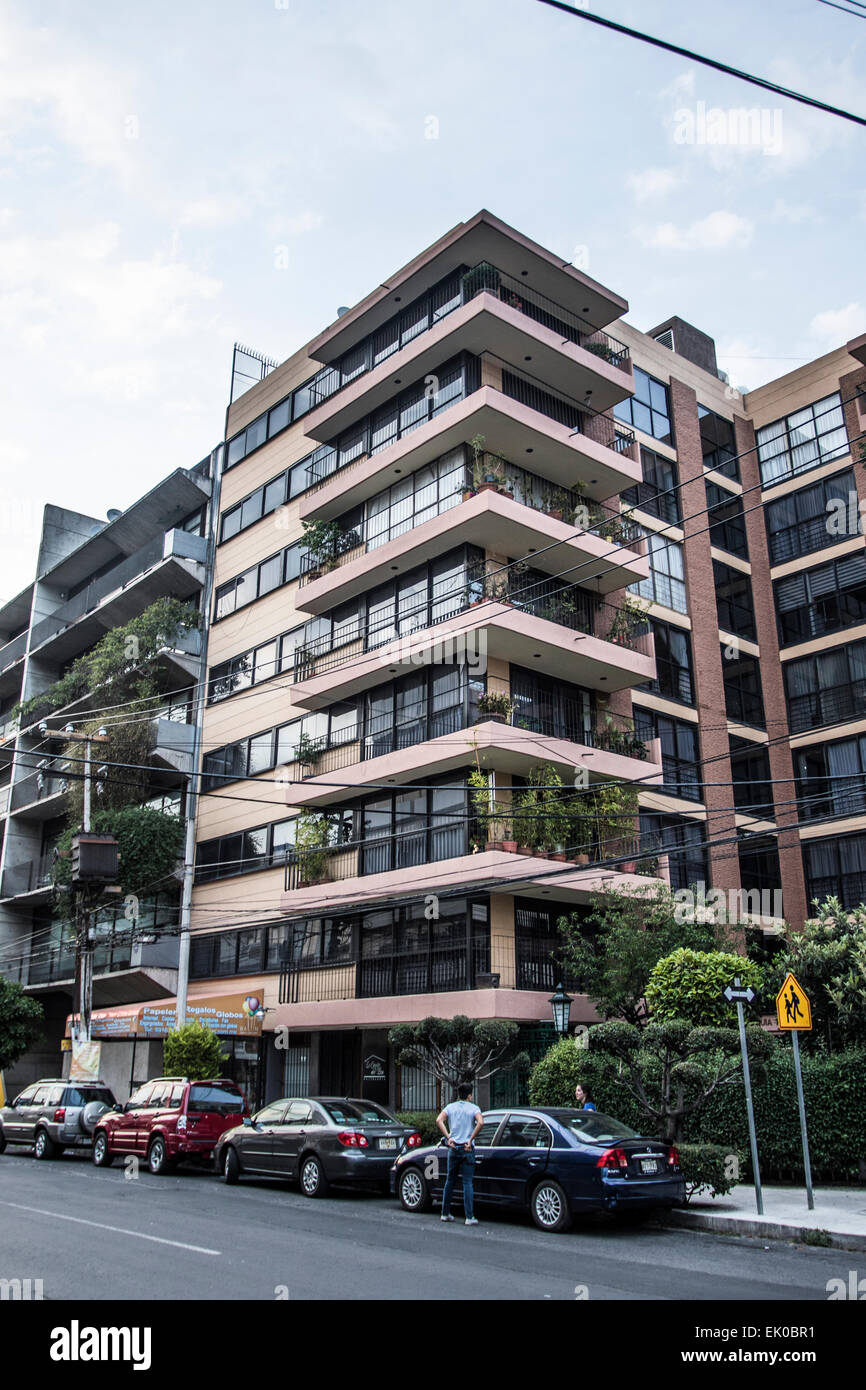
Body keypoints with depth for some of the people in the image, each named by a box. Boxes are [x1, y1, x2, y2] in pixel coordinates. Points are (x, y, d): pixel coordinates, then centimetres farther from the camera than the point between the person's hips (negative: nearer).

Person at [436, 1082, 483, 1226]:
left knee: (450, 1181, 14)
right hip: (467, 1149, -3)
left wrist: (448, 1137, -8)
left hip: (453, 1148, 3)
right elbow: (480, 1122, -21)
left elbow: (439, 1120, -9)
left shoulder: (450, 1107, 6)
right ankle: (469, 1217, -4)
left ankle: (445, 1213, 20)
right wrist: (471, 1140, -14)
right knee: (468, 1183, -1)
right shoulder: (473, 1108, -2)